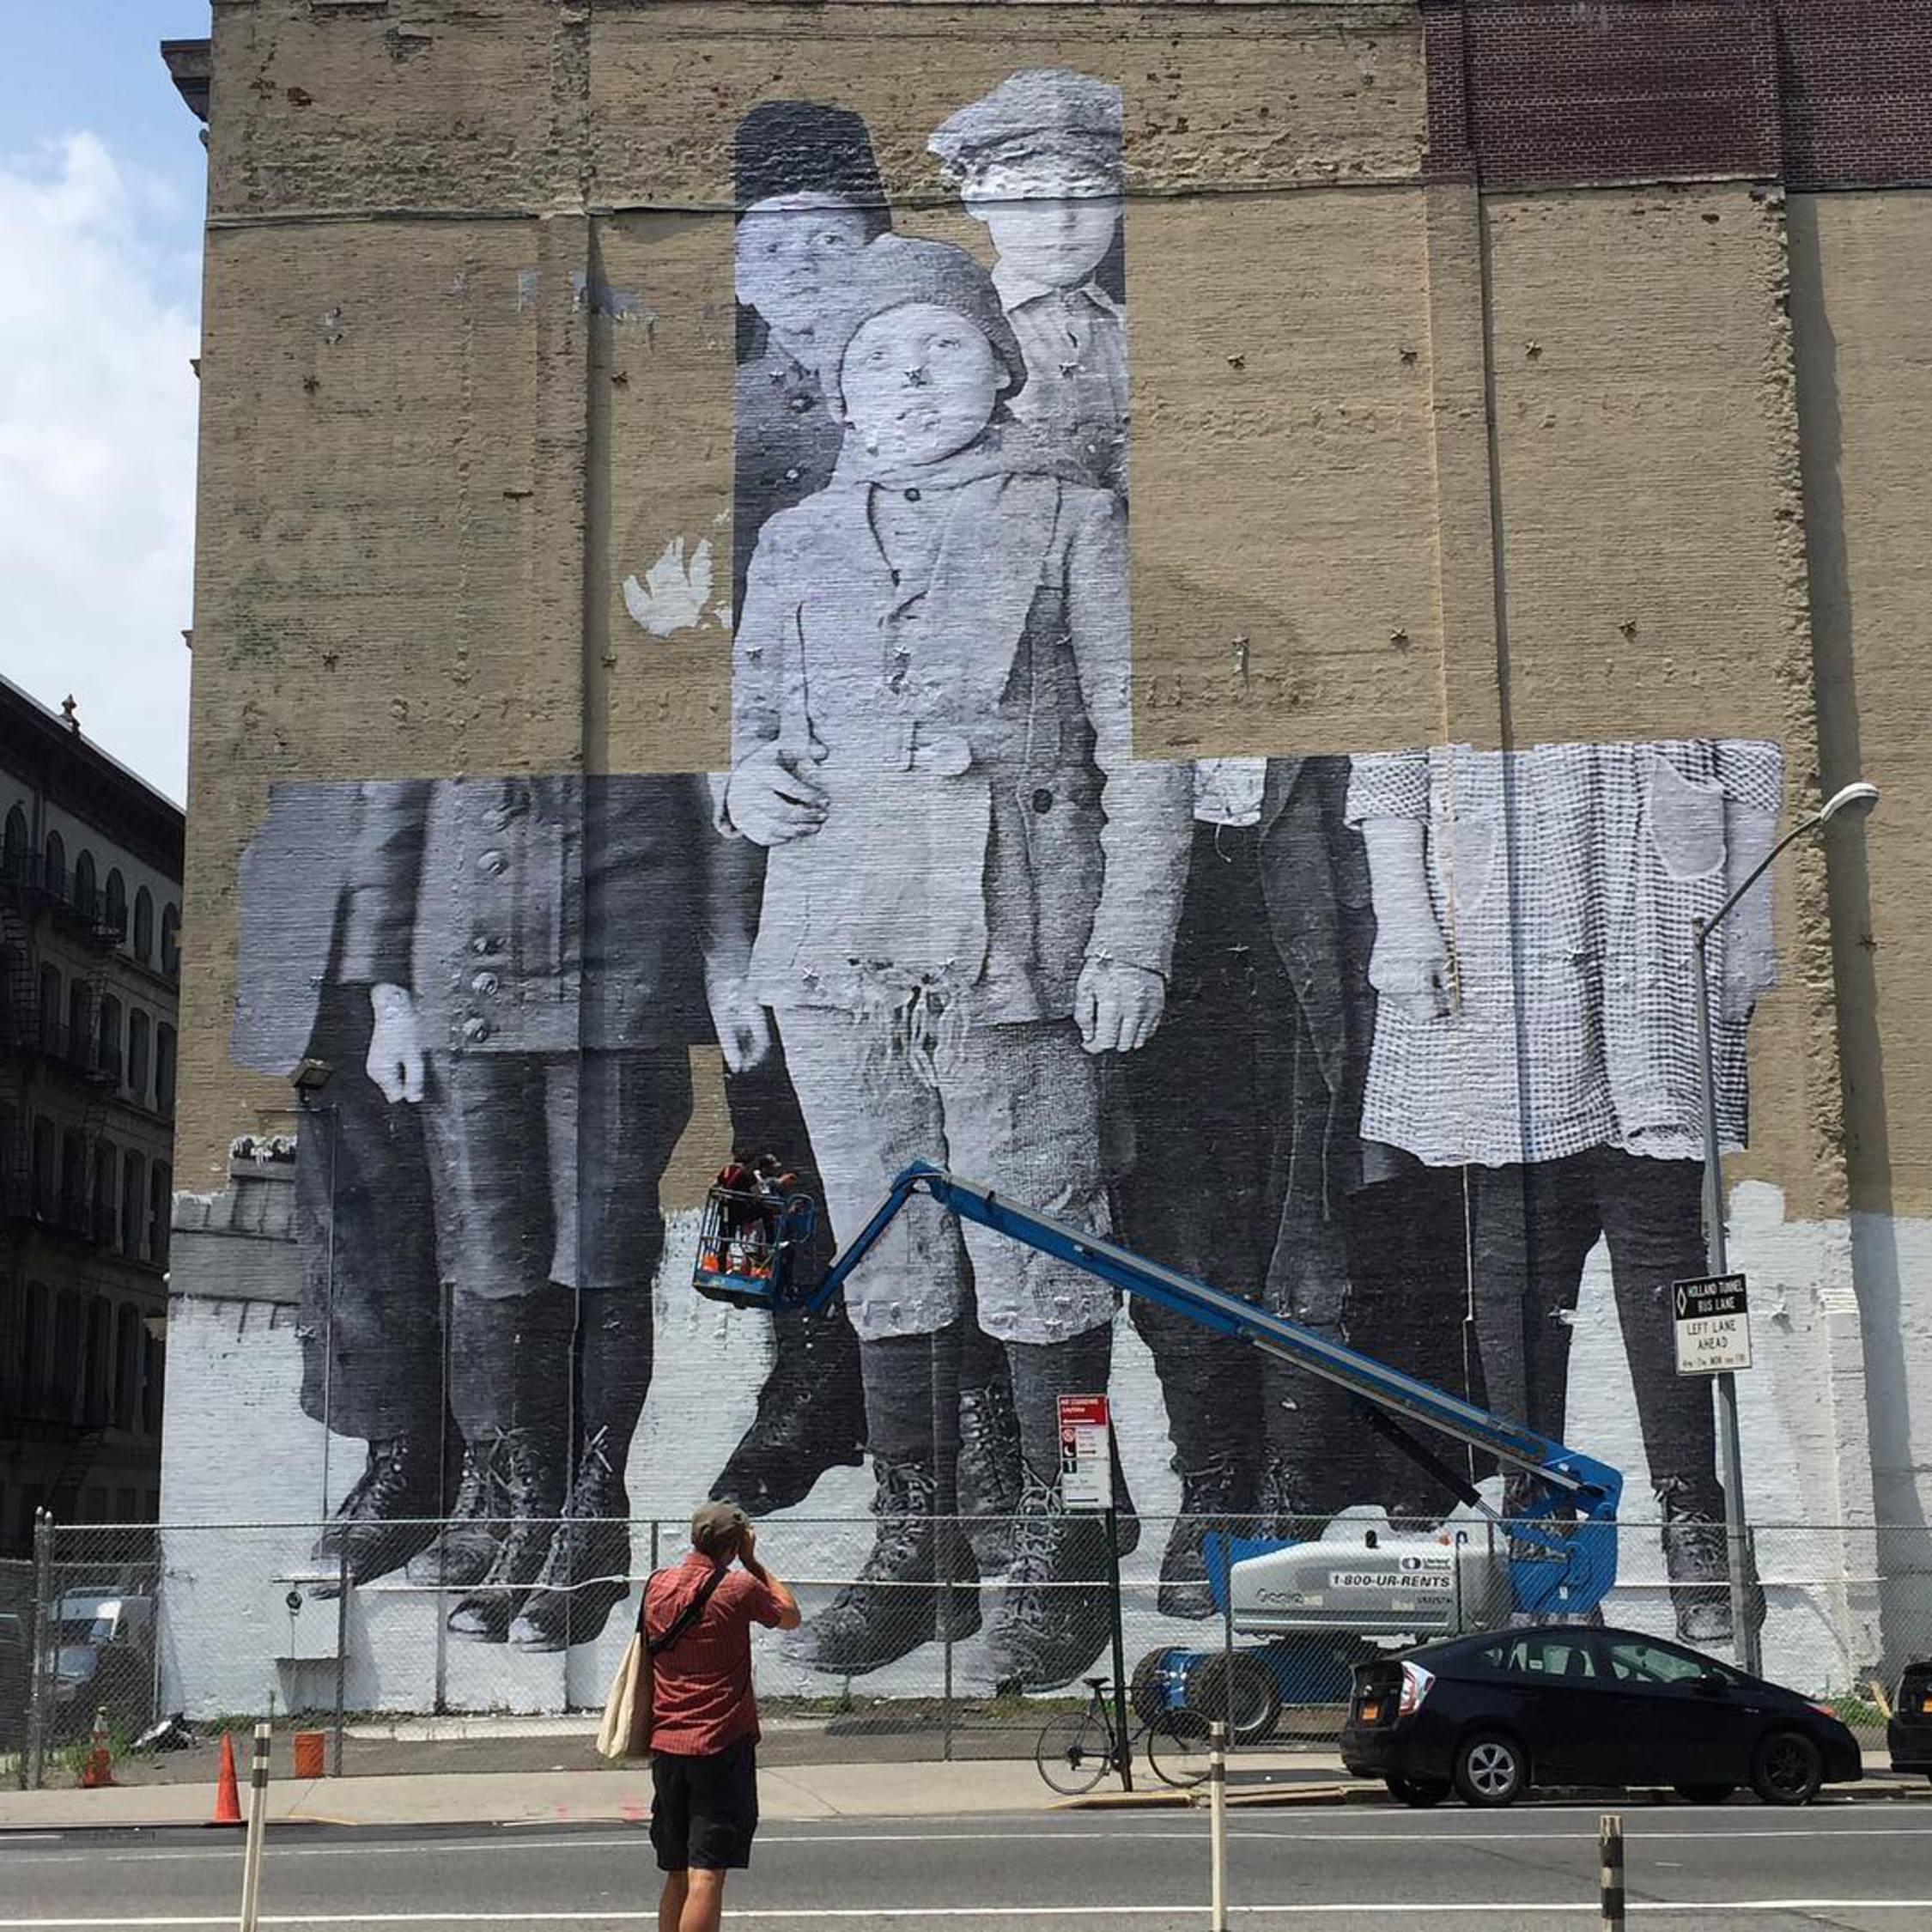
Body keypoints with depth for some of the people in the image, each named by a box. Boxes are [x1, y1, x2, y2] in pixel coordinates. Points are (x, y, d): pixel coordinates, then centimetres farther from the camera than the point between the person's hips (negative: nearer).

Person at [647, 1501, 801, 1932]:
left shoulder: (657, 1586, 6)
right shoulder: (738, 1588, -10)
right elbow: (790, 1616, 6)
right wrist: (752, 1562, 10)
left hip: (665, 1748, 6)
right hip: (722, 1749, -6)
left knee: (677, 1877, 15)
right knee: (706, 1877, -8)